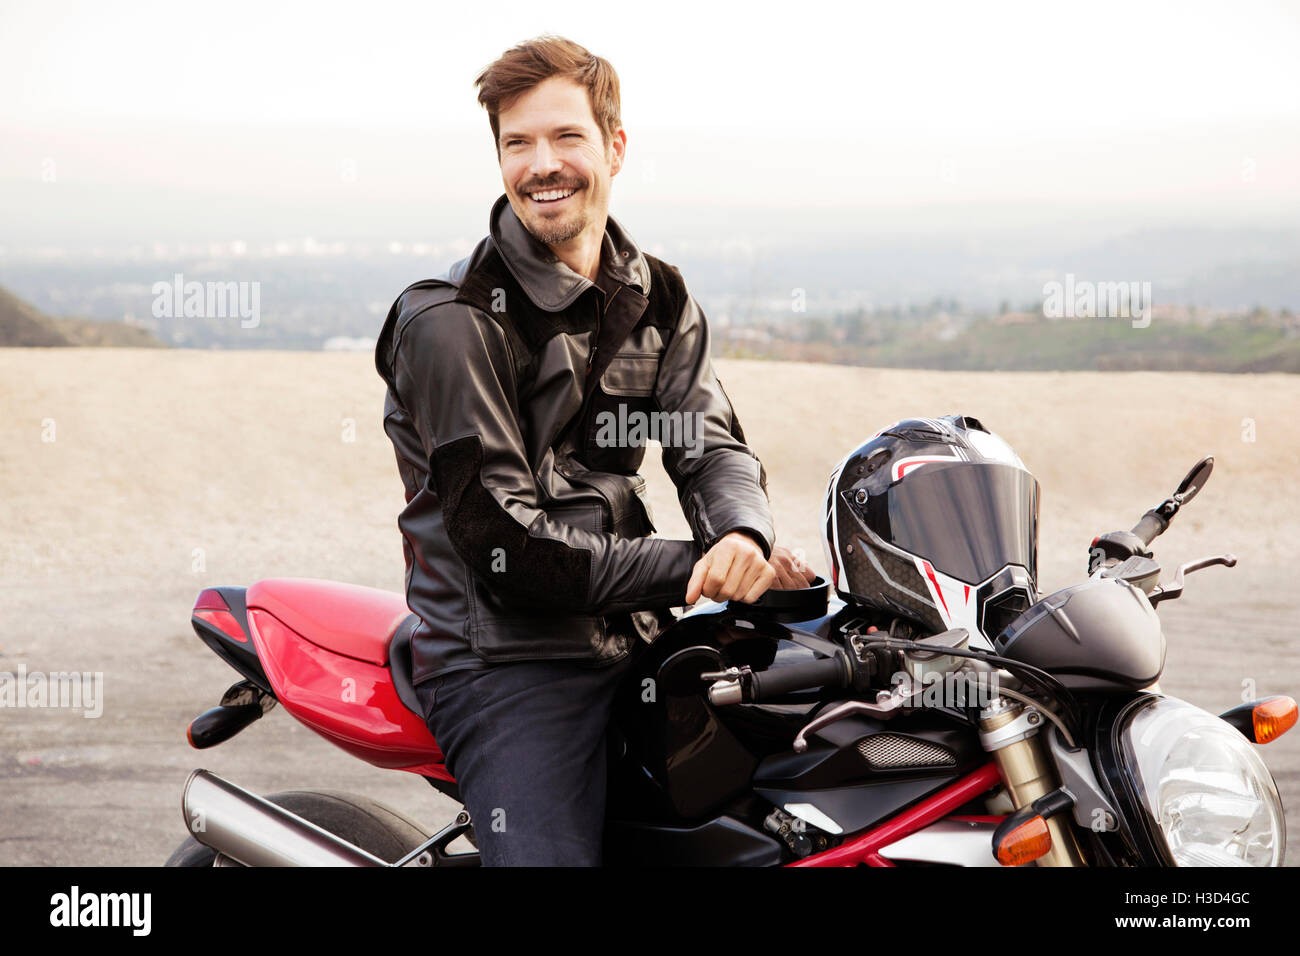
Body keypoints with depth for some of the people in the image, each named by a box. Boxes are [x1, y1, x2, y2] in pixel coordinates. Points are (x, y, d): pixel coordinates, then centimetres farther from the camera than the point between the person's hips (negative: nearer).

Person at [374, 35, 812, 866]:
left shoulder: (658, 298, 12)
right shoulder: (451, 323, -11)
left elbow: (712, 446, 2)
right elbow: (504, 545, -15)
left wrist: (743, 534, -23)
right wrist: (698, 570, -17)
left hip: (635, 644, 7)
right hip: (508, 664, -7)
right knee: (555, 854, -21)